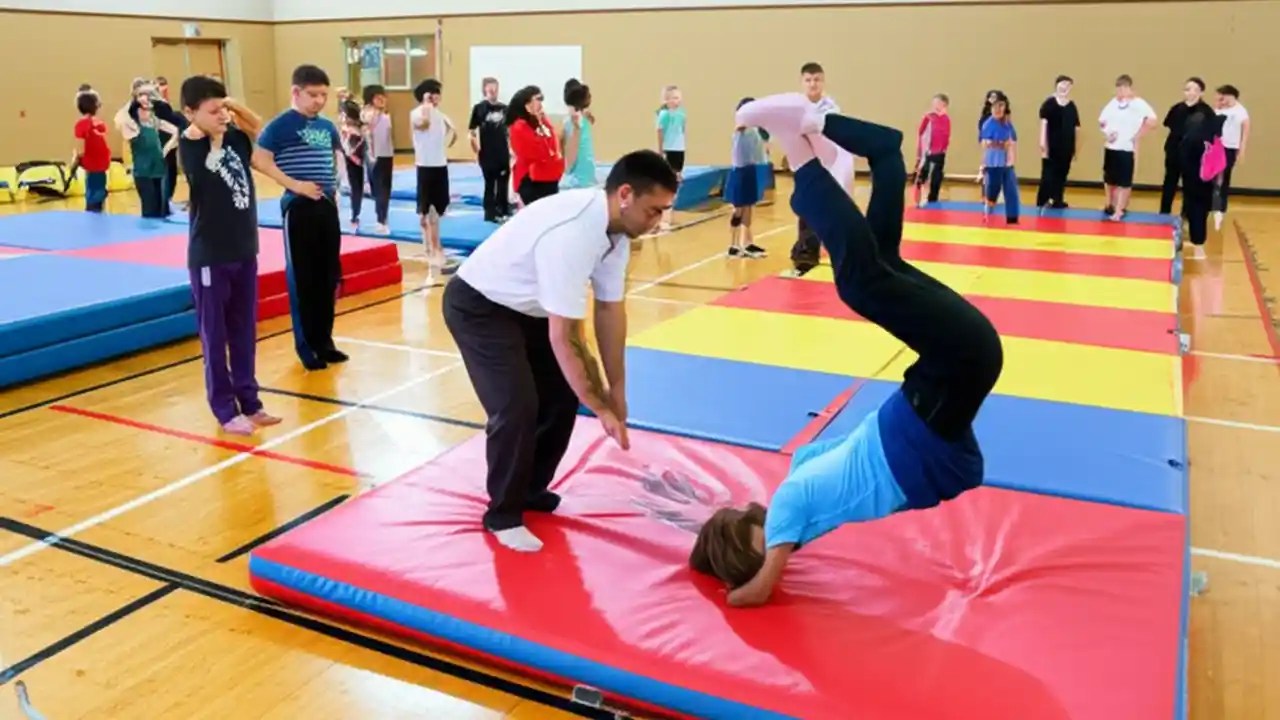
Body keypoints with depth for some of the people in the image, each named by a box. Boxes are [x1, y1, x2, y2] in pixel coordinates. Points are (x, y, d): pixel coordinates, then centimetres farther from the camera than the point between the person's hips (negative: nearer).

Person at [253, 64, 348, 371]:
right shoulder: (280, 125, -8)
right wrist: (294, 184, -19)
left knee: (329, 276, 10)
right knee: (302, 278, 1)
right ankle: (306, 345, 10)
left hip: (328, 205, 6)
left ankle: (324, 340, 22)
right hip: (299, 207, -6)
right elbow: (260, 160, -14)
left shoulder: (327, 126, 10)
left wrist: (336, 185, 11)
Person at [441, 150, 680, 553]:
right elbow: (564, 337, -33)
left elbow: (610, 310, -3)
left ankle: (530, 489, 30)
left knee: (564, 395, 10)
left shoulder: (615, 228, -10)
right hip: (478, 306, -9)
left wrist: (617, 392, -1)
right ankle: (503, 513, 5)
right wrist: (601, 408, -25)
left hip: (526, 306, 9)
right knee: (517, 406, -17)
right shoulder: (571, 234, -37)